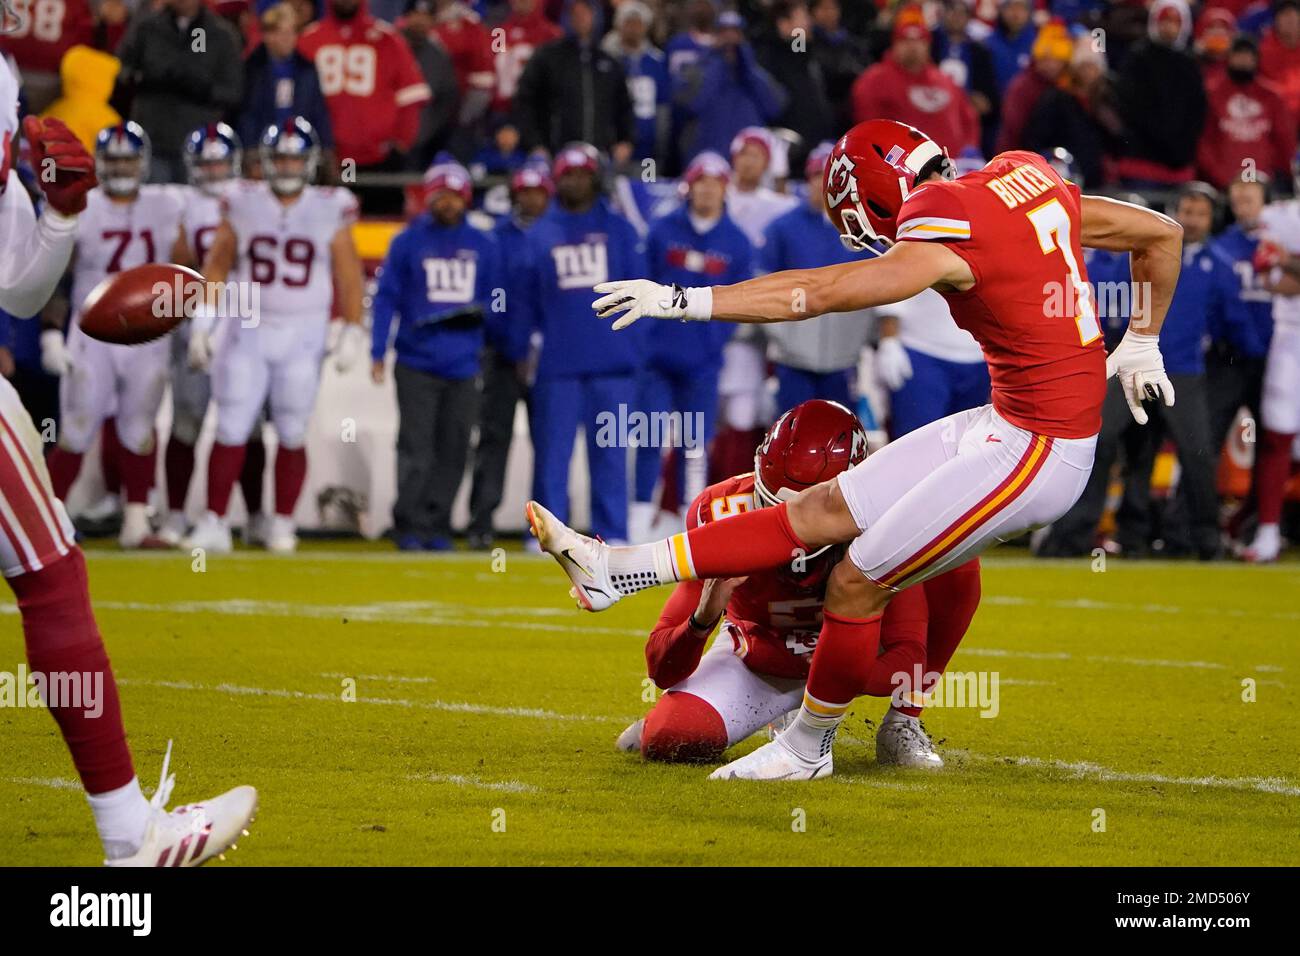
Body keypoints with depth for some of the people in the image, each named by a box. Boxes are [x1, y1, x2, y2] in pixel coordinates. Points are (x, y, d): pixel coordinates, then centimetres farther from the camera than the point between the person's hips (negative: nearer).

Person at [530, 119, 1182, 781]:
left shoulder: (947, 240, -18)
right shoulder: (1024, 177, 6)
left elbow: (817, 292, -19)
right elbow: (1163, 235, 15)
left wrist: (681, 301, -15)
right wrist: (1140, 347, 26)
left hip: (1035, 453, -9)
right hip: (1007, 423, 9)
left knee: (858, 581, -1)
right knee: (828, 510, 8)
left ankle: (807, 748, 20)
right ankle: (619, 571, 9)